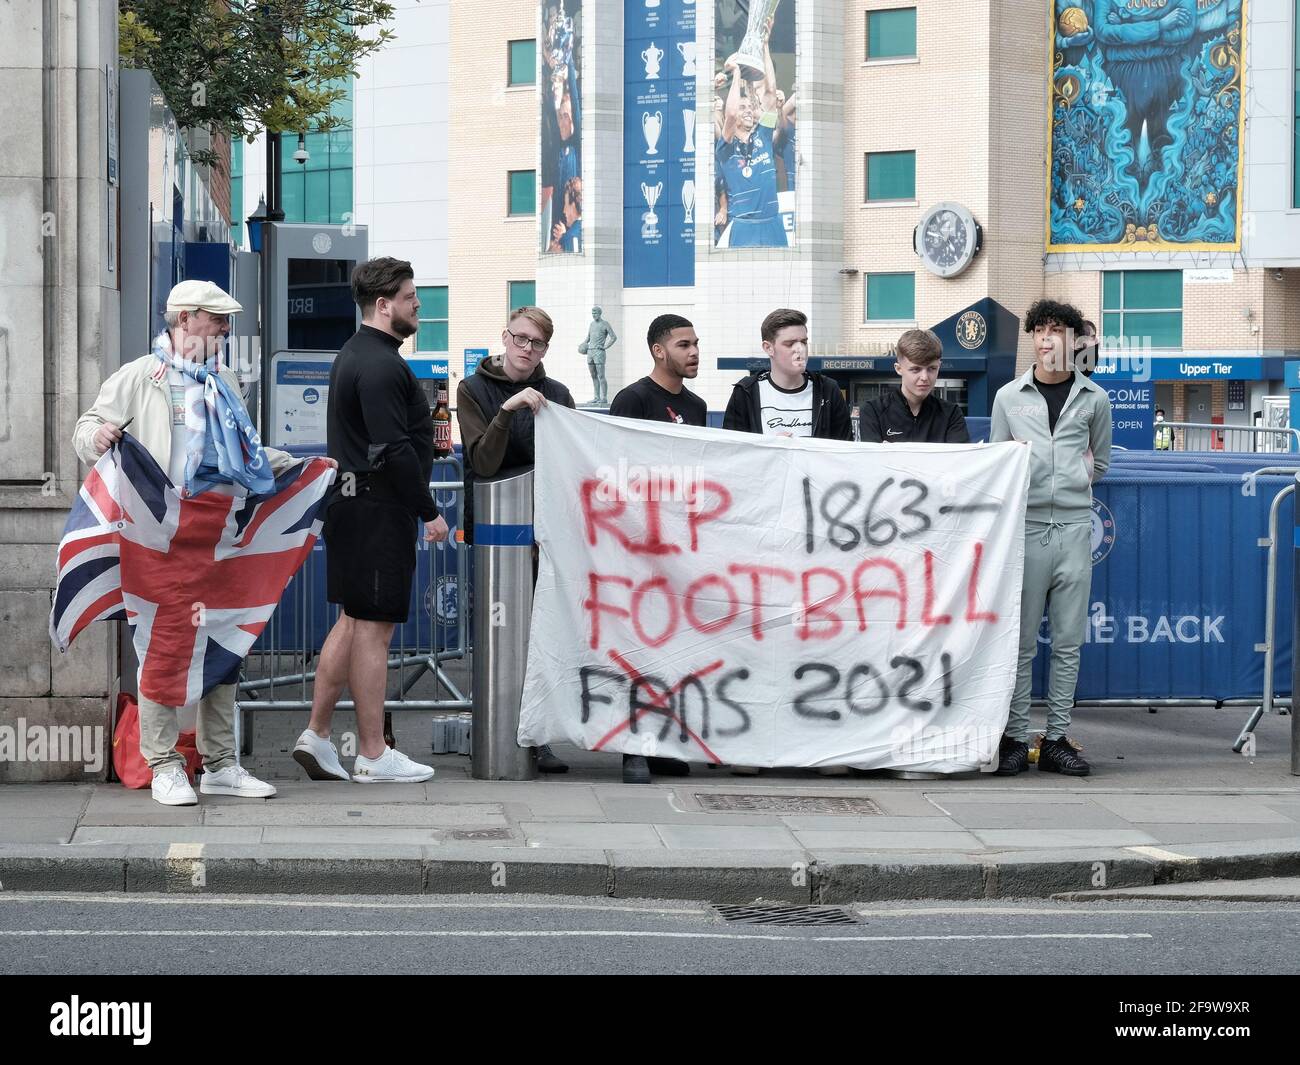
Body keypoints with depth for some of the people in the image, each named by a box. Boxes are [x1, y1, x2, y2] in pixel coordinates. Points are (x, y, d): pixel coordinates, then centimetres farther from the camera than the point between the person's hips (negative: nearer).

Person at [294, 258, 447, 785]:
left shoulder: (353, 356, 16)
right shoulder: (381, 366, -17)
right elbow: (396, 450, -22)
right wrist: (430, 512, -17)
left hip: (349, 500, 10)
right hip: (379, 505, -10)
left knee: (353, 619, 15)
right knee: (373, 626, -4)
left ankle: (316, 735, 15)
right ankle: (373, 756, 2)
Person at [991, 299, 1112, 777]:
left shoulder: (1093, 400, 9)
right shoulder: (1009, 397, 8)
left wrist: (1077, 479, 7)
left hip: (1074, 527, 1)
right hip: (1025, 525, -1)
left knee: (1068, 643, 3)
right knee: (1020, 642, -1)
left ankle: (1057, 739, 8)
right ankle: (1014, 739, 3)